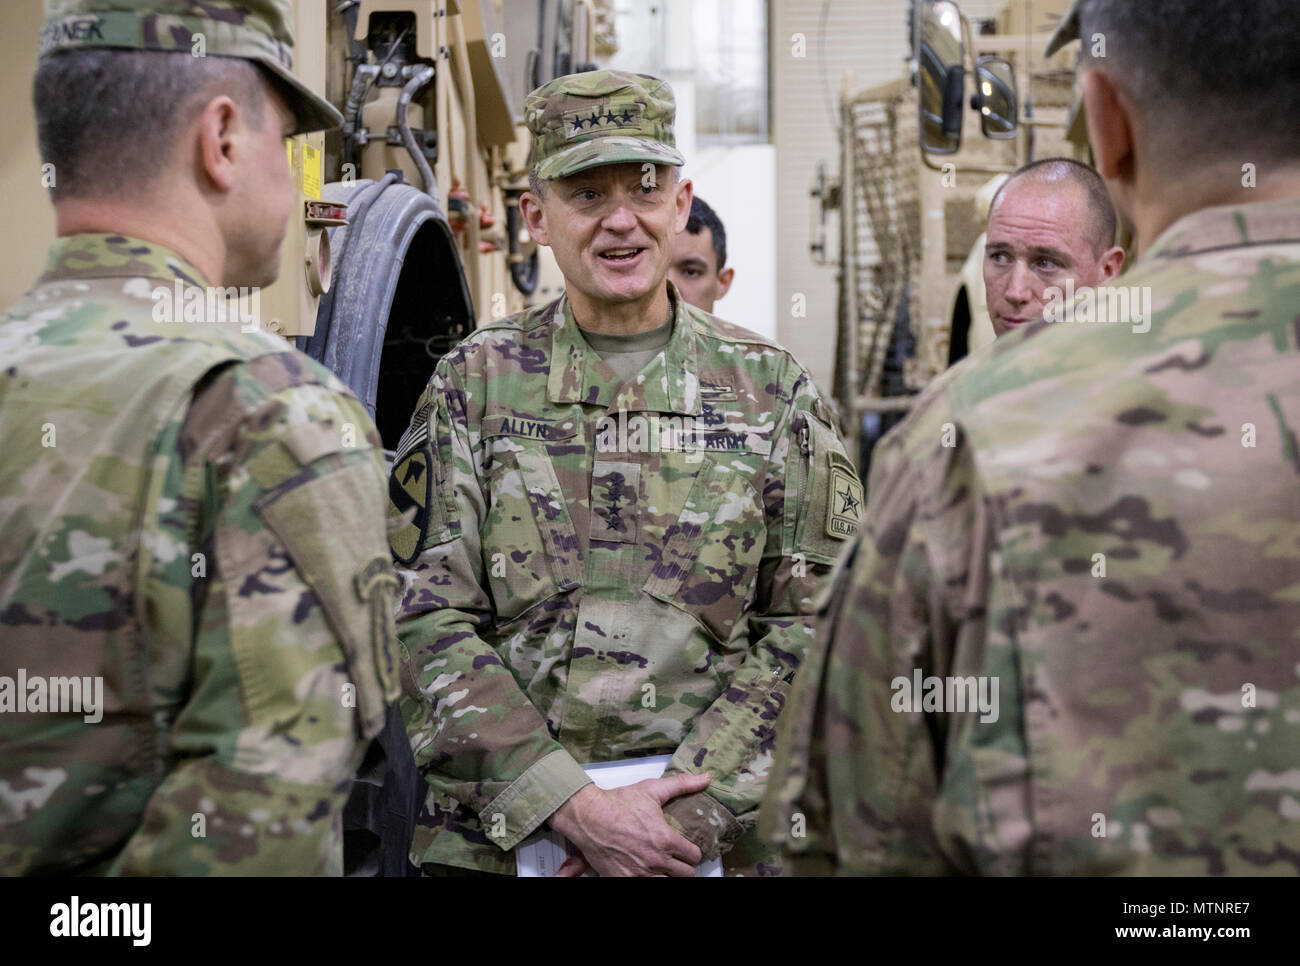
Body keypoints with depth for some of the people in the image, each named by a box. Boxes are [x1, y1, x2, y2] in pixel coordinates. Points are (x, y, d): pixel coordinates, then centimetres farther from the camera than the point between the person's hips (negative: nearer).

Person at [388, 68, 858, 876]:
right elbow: (425, 621, -6)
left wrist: (687, 811, -13)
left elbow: (810, 627, -2)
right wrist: (575, 806, -15)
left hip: (715, 832, 1)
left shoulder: (772, 388, 2)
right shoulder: (475, 383, 0)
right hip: (493, 834, 0)